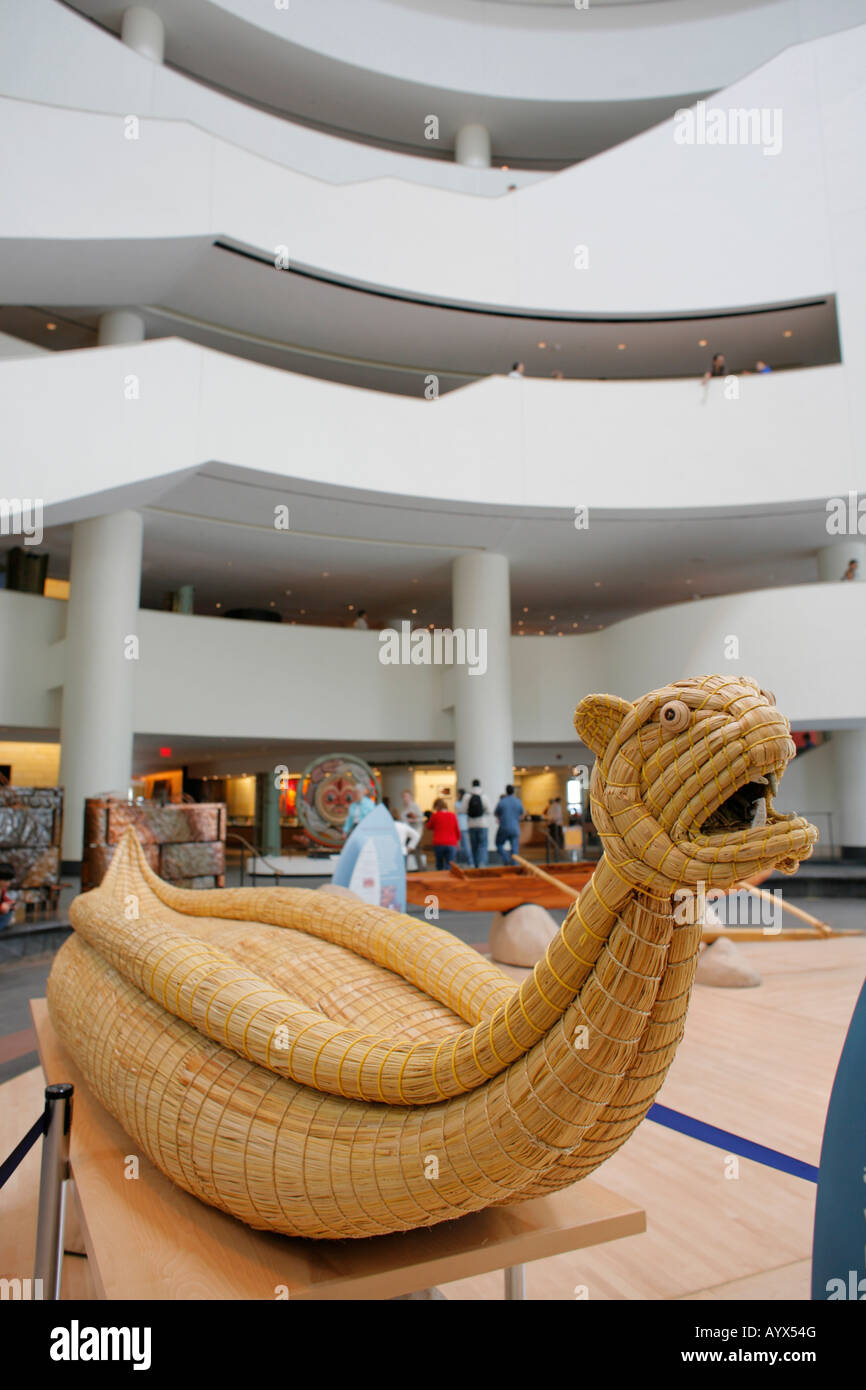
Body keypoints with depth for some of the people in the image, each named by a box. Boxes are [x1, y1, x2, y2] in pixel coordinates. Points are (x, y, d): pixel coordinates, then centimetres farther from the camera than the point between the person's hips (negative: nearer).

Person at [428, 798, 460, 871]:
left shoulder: (435, 815, -2)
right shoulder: (452, 815, 4)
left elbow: (429, 826, 15)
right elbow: (457, 830, 11)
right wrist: (458, 839, 26)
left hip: (438, 844, 0)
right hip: (451, 844, 1)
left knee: (439, 865, 16)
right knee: (449, 866, -4)